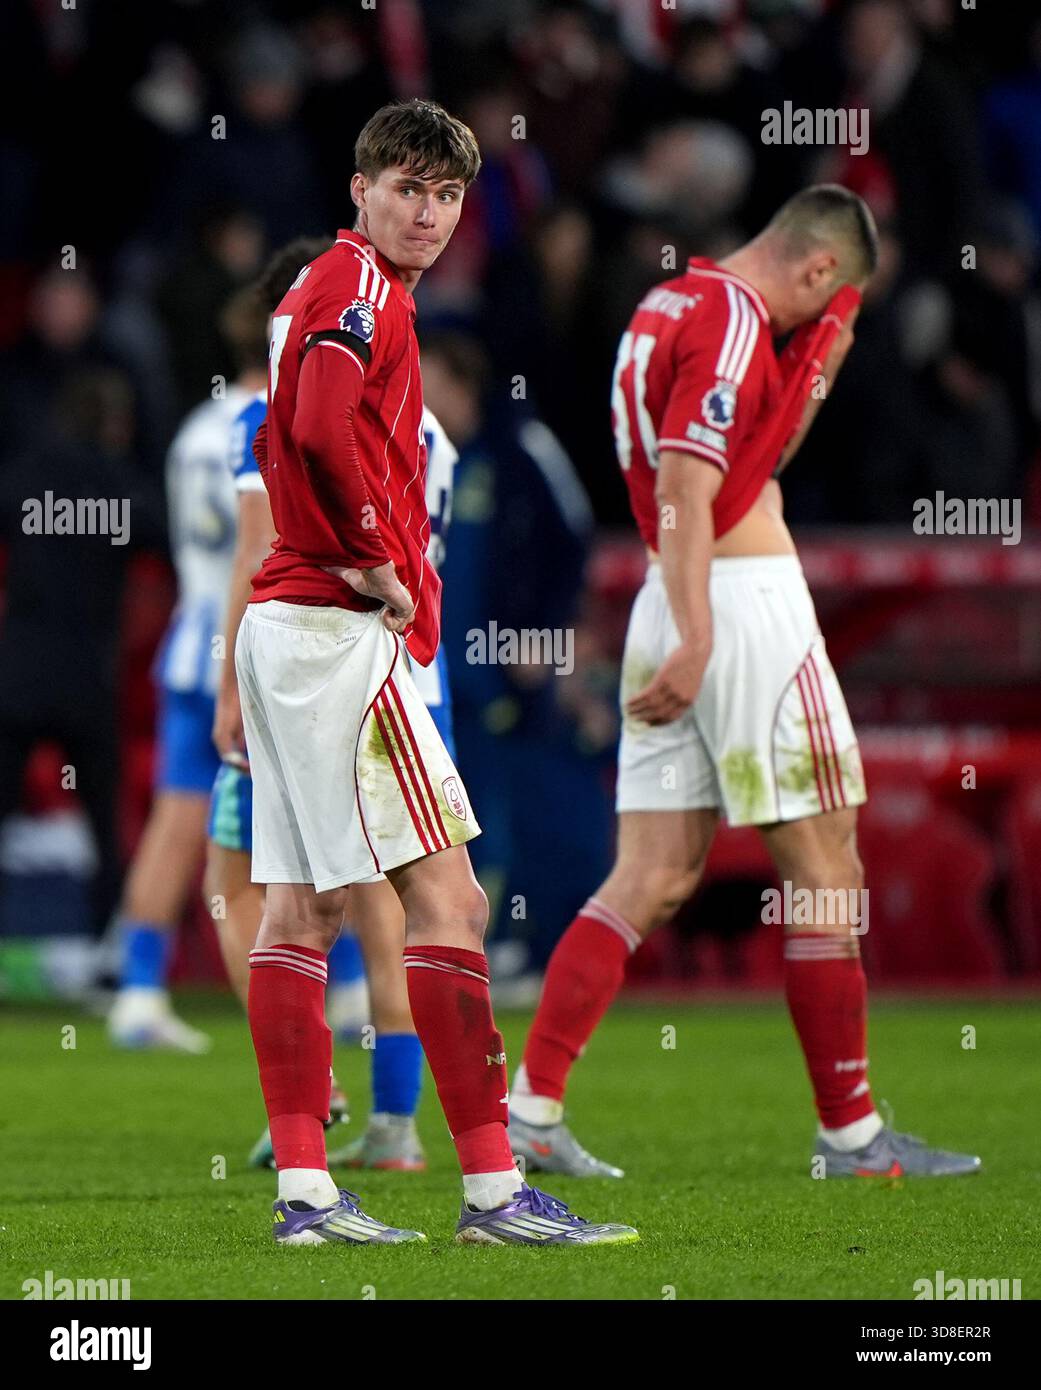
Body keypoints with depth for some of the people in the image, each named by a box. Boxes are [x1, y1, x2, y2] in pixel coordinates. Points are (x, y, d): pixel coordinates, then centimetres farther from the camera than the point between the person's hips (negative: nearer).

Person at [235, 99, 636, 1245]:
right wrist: (382, 564, -17)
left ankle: (304, 1191, 7)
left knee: (302, 908, 7)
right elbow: (323, 430, -28)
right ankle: (493, 1191, -13)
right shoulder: (361, 286, -11)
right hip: (342, 632, -11)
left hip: (283, 625, 11)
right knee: (445, 895, -11)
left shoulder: (317, 288, 20)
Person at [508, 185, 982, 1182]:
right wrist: (695, 640, -28)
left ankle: (531, 1109, -3)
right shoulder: (734, 320, -13)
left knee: (656, 876, 6)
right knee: (824, 869, 0)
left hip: (674, 605, 9)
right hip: (745, 602, -9)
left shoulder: (673, 302, 16)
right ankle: (852, 1134, 5)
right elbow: (685, 481, -22)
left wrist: (815, 364, 19)